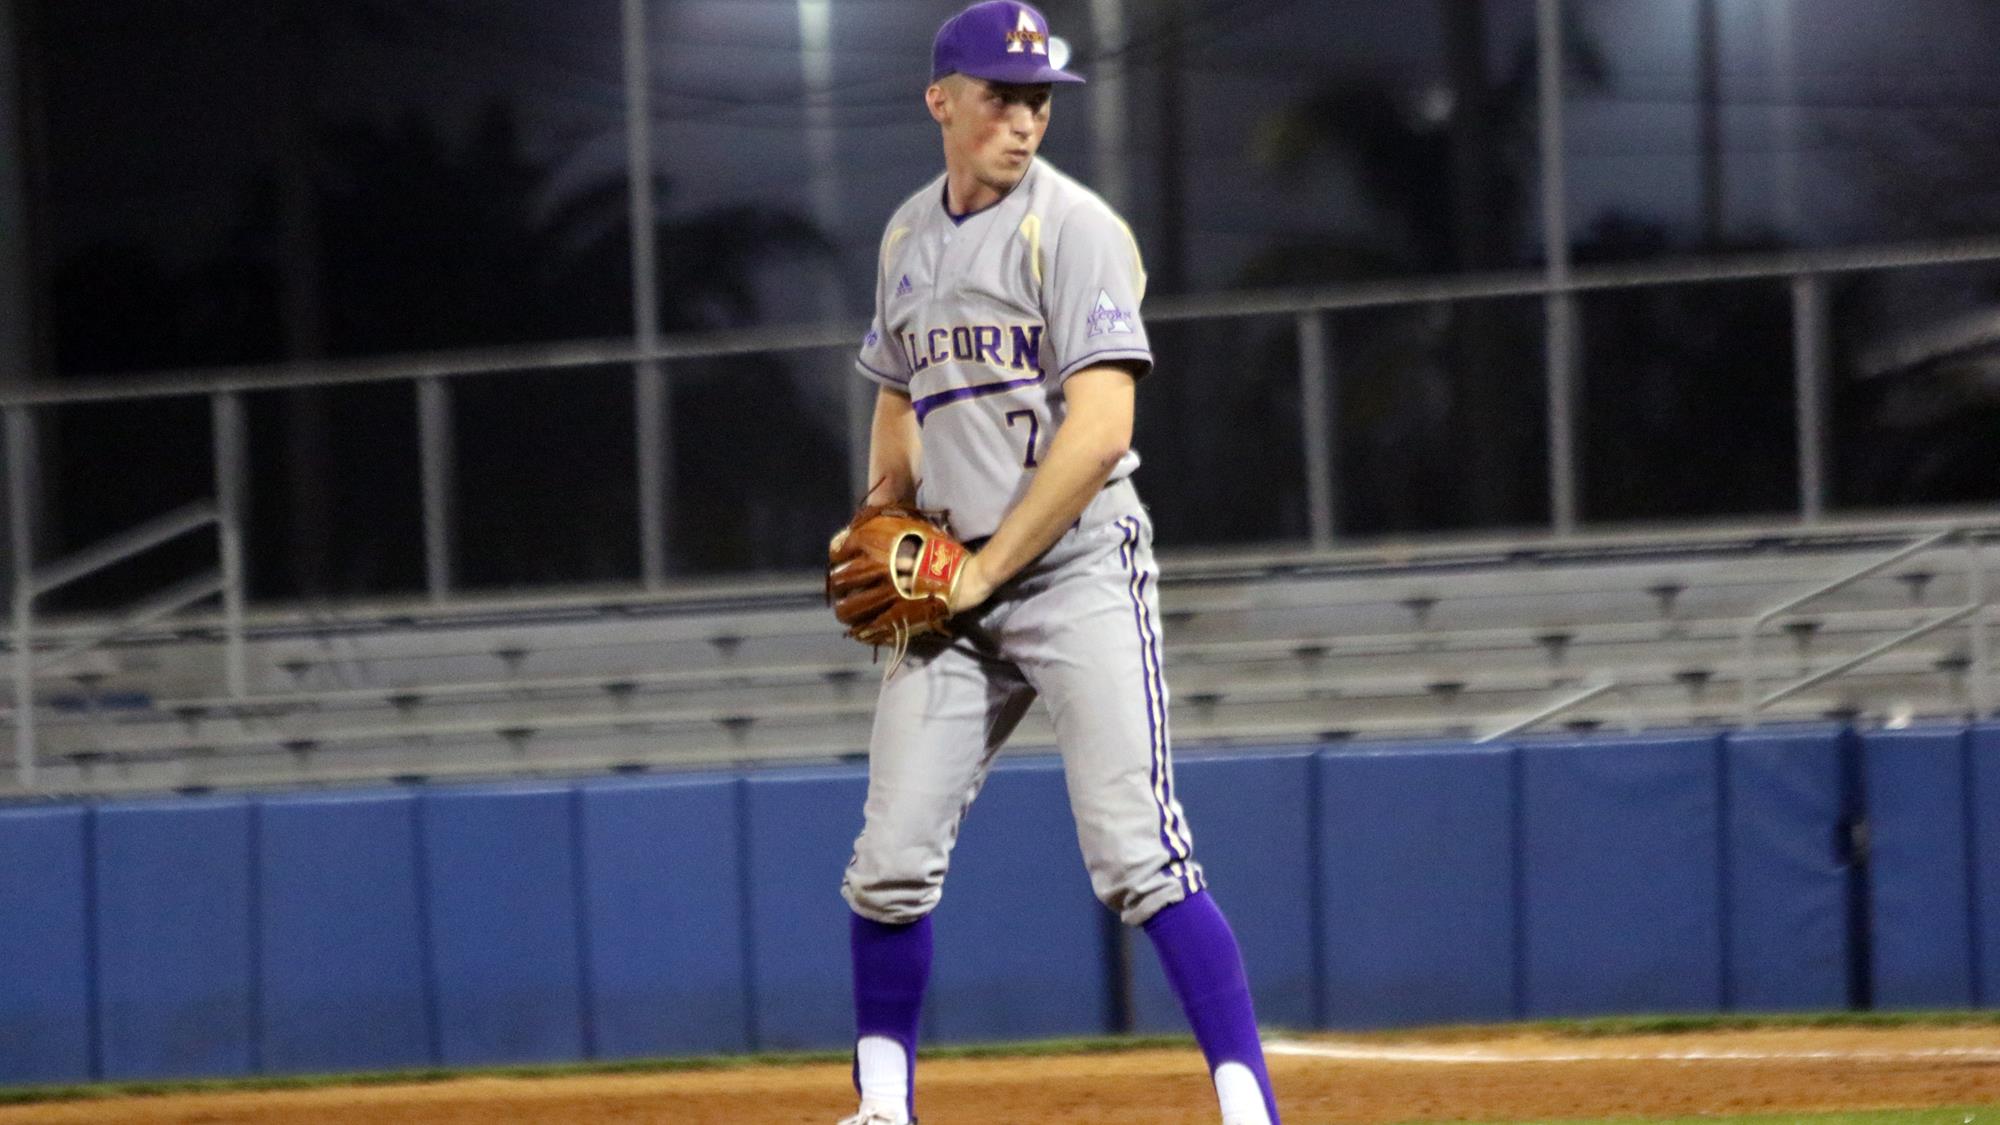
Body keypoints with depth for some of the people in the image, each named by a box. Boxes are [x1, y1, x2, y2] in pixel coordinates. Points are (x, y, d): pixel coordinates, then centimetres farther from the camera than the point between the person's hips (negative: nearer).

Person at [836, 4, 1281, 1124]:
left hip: (1080, 569, -6)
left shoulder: (1073, 228, -8)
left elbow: (1100, 426, -16)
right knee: (893, 858, 2)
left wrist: (985, 571, -16)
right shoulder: (909, 237, 14)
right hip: (954, 586, 6)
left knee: (1139, 855, -15)